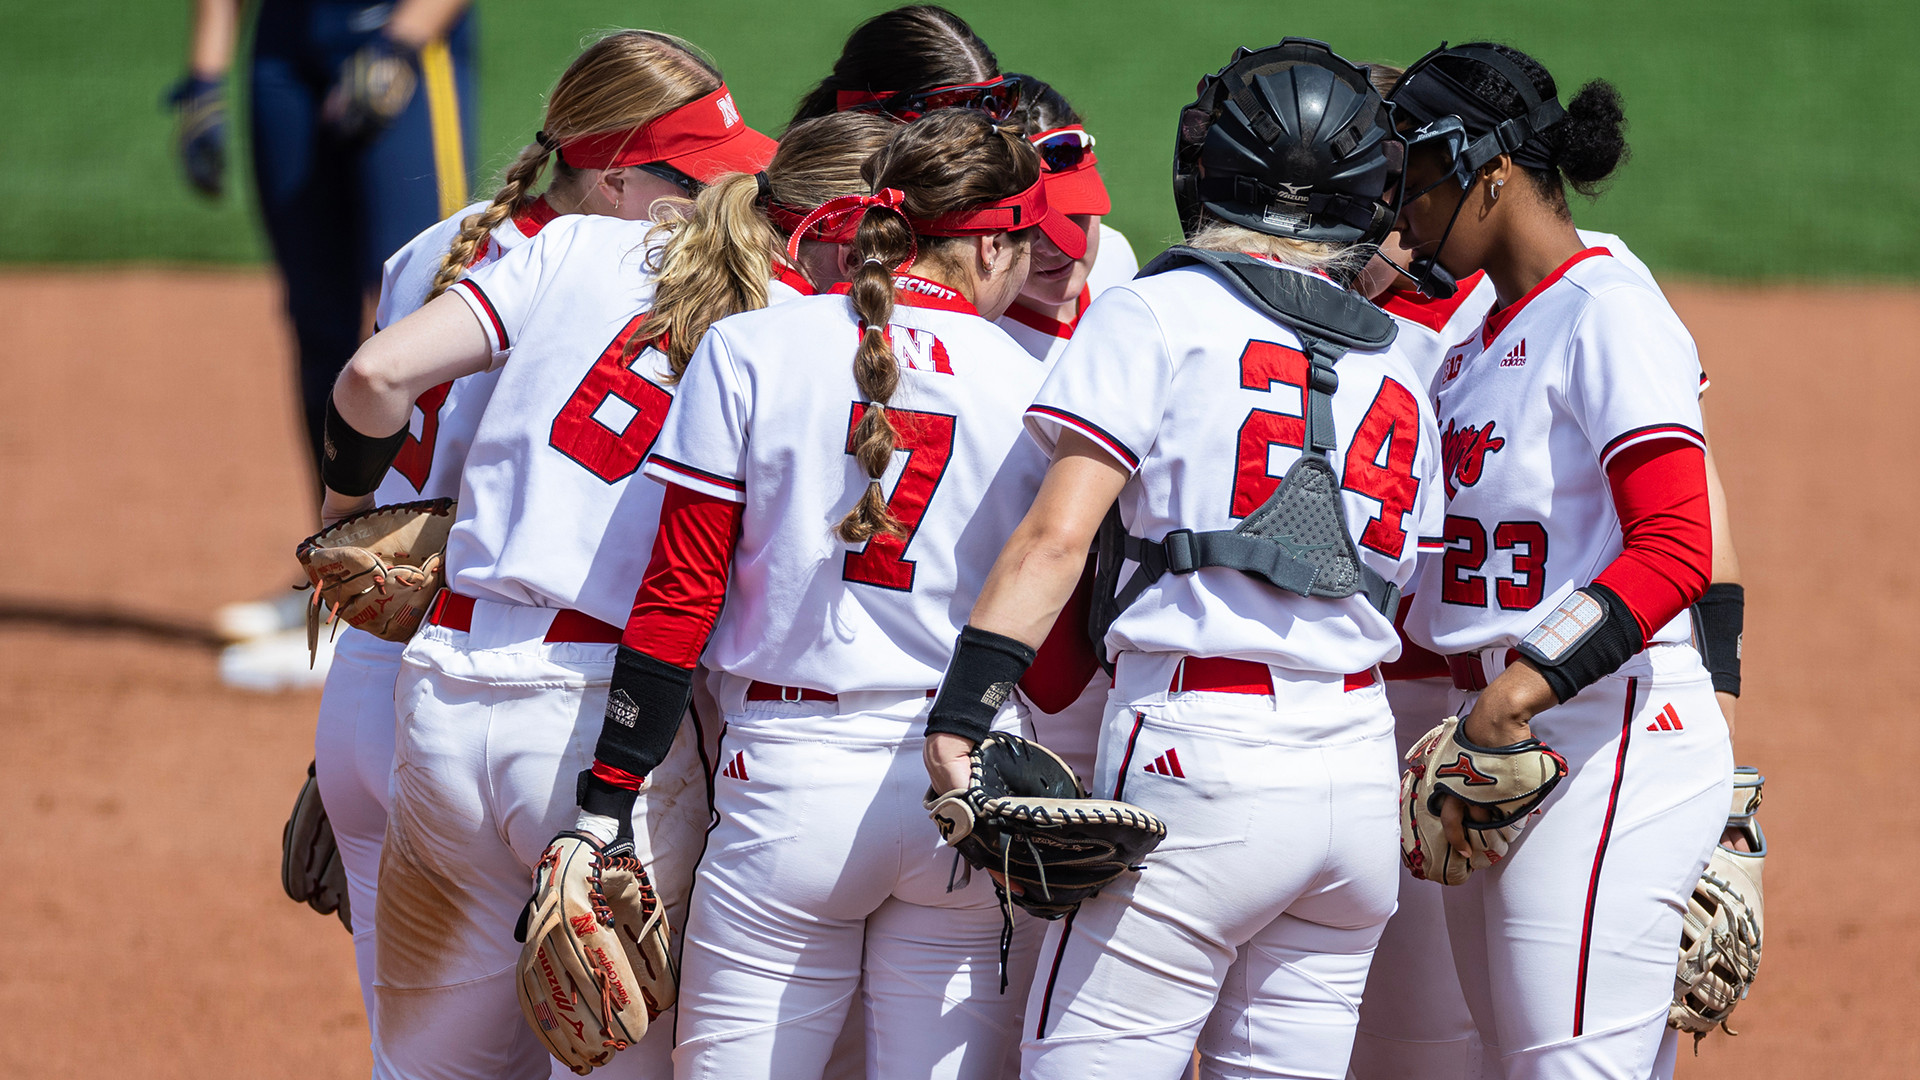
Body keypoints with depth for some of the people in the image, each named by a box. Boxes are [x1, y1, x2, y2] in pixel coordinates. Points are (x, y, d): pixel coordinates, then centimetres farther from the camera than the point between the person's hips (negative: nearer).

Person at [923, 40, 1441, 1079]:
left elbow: (1057, 535, -10)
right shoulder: (1394, 373, 17)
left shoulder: (1157, 313, 0)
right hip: (1363, 774, 6)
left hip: (1199, 759, -6)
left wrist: (961, 711, -14)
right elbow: (1385, 586, 13)